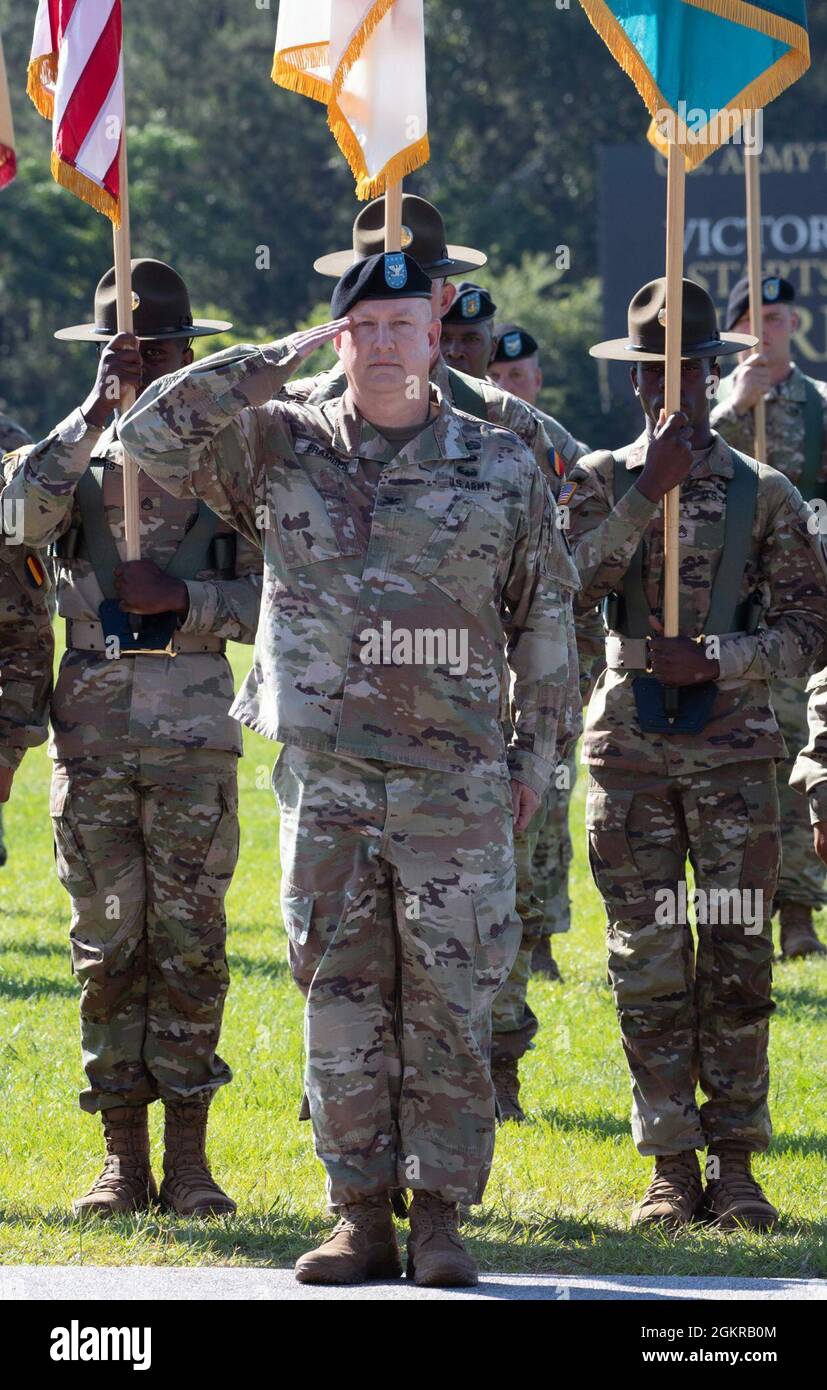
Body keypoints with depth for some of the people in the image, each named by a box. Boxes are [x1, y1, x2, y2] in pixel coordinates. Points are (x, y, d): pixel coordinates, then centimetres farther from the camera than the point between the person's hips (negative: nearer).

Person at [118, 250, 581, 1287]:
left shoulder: (501, 467, 6)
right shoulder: (279, 449, 6)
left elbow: (545, 616, 12)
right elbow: (153, 433, -5)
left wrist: (537, 752, 8)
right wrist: (278, 361, -7)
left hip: (455, 778, -1)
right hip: (324, 775, 1)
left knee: (449, 1003, -1)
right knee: (340, 996, 2)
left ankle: (439, 1219, 4)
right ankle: (360, 1217, 8)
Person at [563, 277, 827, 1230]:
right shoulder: (602, 482, 6)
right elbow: (574, 582, -12)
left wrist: (715, 661, -13)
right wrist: (649, 493, -18)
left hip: (733, 748, 0)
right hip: (630, 747, 0)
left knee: (736, 962, -1)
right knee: (648, 964, 1)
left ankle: (735, 1165, 6)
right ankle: (672, 1168, 6)